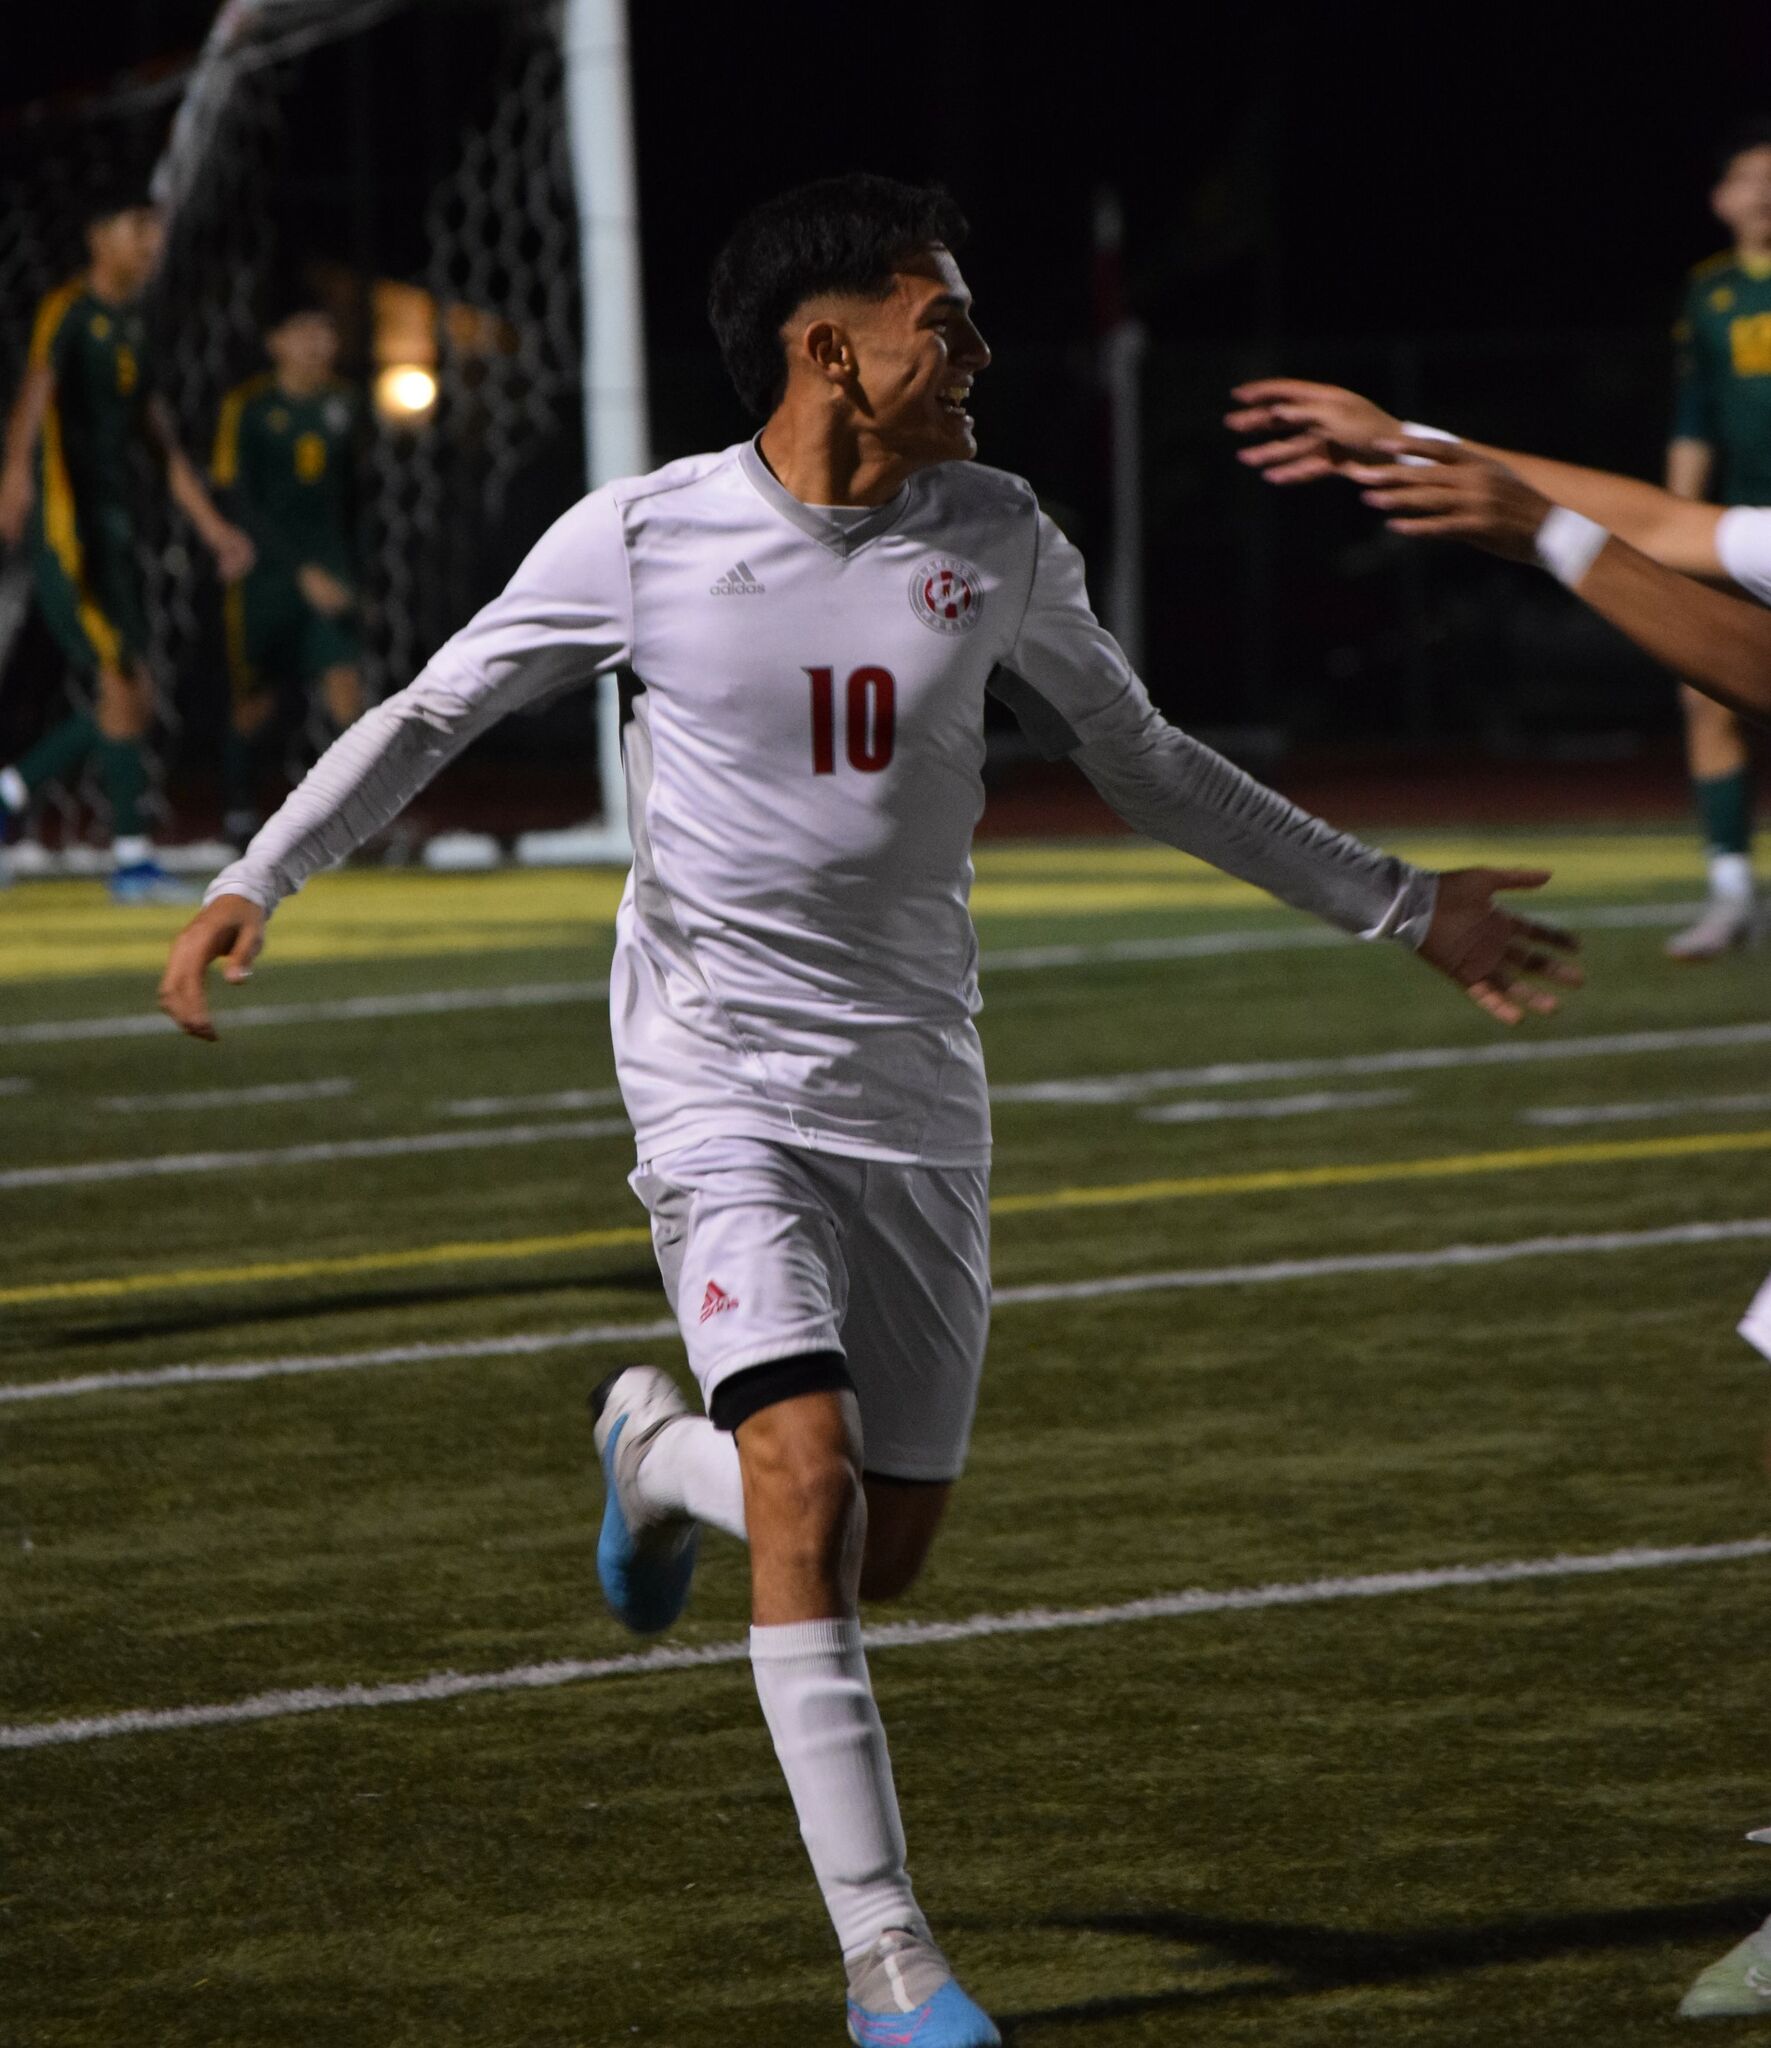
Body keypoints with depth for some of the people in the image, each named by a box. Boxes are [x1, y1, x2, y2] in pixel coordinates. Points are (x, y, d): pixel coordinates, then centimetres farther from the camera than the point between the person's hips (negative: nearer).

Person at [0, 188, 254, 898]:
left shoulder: (131, 326, 19)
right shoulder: (69, 311, -8)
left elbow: (163, 443, 26)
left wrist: (212, 526, 26)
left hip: (115, 528, 9)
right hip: (68, 526, -9)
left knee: (128, 701, 7)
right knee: (124, 688, -13)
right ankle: (131, 858, -9)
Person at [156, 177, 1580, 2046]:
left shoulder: (995, 541, 2)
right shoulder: (643, 537, -7)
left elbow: (1144, 766, 15)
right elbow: (427, 716, 3)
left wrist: (1402, 909, 16)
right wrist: (250, 884, -10)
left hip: (916, 1098, 4)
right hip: (721, 1084, -4)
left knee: (887, 1548, 6)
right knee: (811, 1484, -21)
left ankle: (660, 1447, 41)